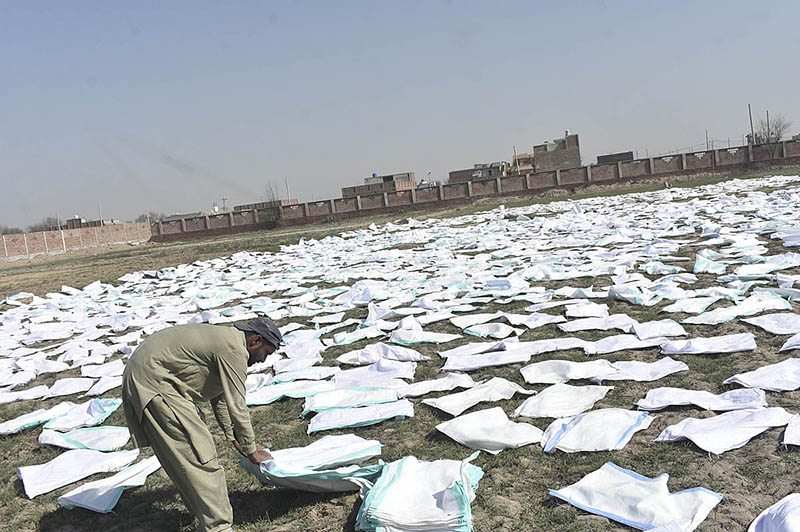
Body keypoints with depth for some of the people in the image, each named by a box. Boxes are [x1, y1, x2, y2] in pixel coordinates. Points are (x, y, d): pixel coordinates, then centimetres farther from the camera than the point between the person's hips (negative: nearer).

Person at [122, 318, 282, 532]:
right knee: (197, 453, -11)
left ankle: (207, 514, 27)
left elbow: (219, 398, 23)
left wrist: (235, 439, 26)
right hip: (153, 381, -11)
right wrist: (251, 450, -4)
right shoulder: (233, 349, -17)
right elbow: (237, 406, -15)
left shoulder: (225, 338, 15)